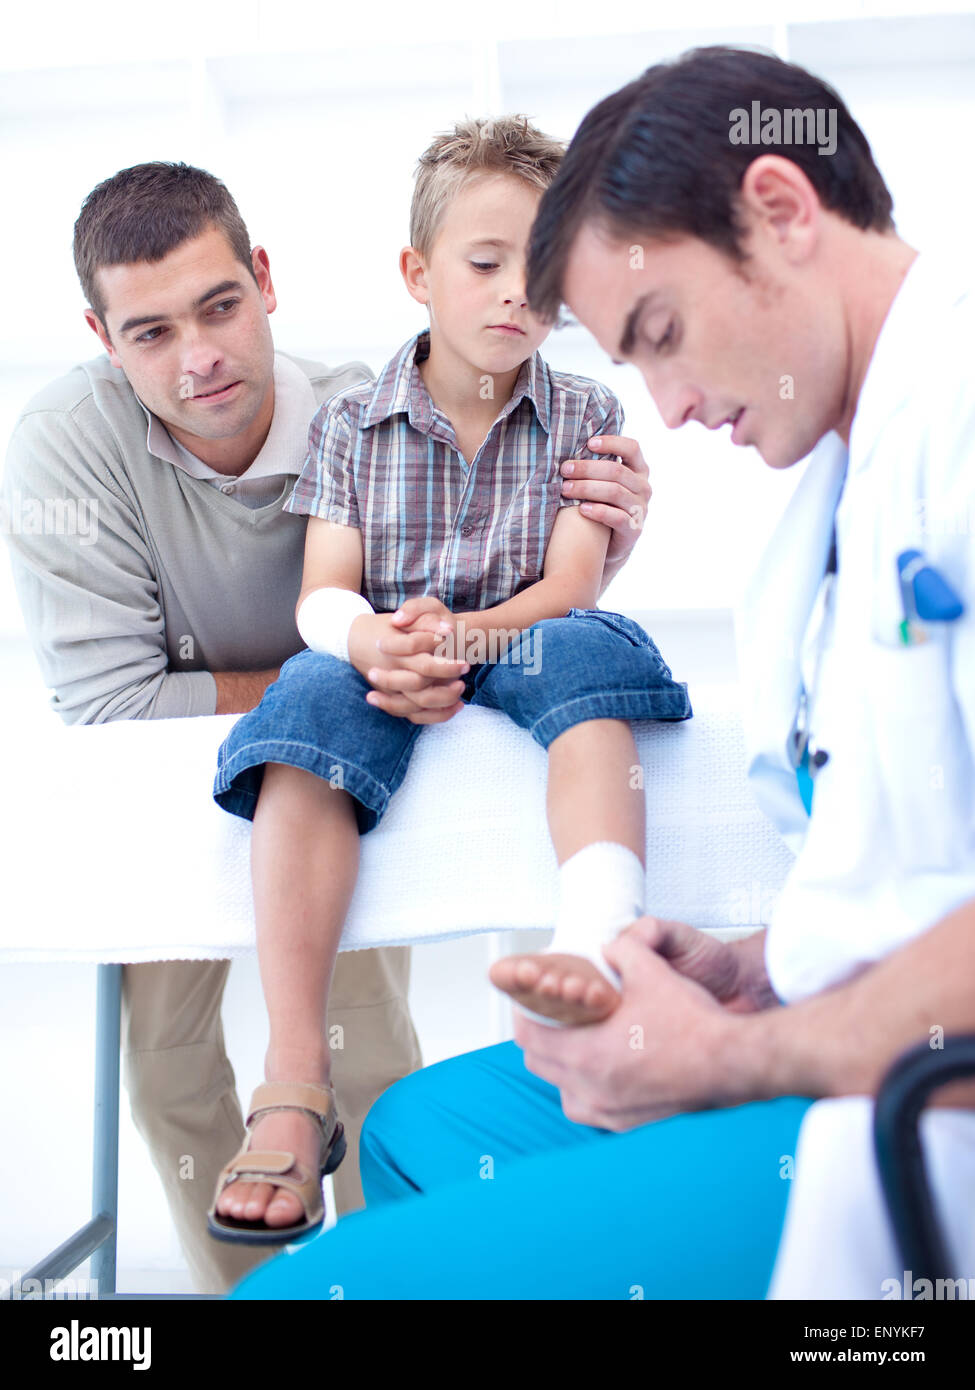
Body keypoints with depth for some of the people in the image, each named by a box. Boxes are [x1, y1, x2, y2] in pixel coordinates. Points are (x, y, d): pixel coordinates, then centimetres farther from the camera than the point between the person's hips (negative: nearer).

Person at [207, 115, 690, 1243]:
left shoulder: (583, 416, 8)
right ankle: (293, 1086, -41)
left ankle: (597, 947, -58)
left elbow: (569, 586, -3)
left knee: (583, 649, -34)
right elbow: (322, 594, 0)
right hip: (380, 658, 0)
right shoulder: (349, 424, 9)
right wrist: (370, 639, -25)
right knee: (313, 690, -33)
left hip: (522, 648, 0)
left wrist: (463, 630, -23)